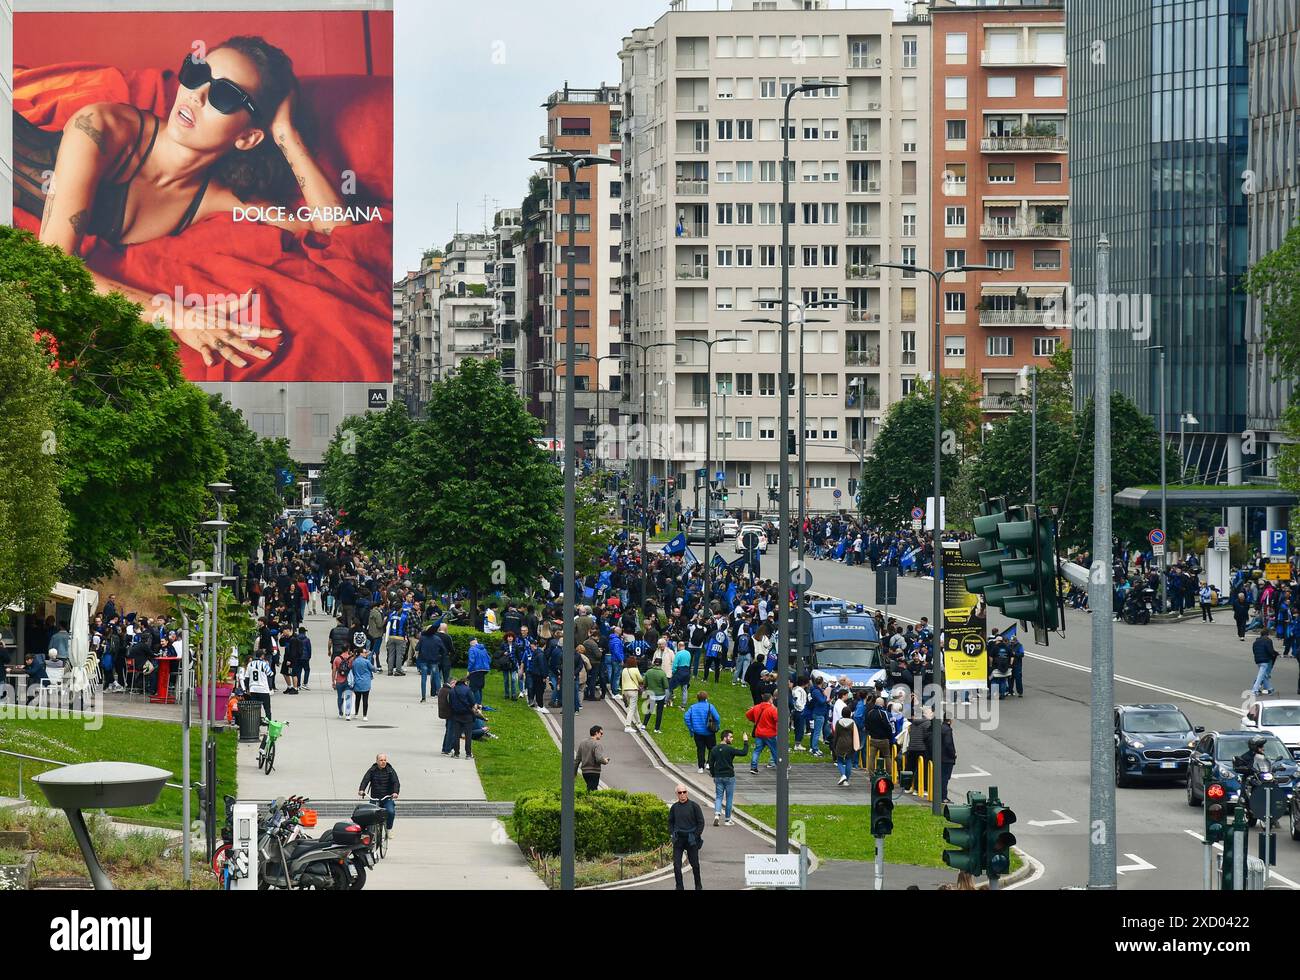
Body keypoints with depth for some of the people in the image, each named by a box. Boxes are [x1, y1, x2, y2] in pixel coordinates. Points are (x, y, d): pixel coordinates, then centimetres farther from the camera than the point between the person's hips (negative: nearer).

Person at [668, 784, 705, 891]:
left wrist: (696, 836, -9)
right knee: (676, 864, -6)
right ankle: (679, 887, 1)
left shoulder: (694, 806, -4)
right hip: (678, 839, 2)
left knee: (694, 863, 7)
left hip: (691, 839, -2)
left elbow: (701, 822, -2)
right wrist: (671, 834, 4)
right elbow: (670, 822, 17)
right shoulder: (674, 807, 5)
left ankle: (698, 886, 23)